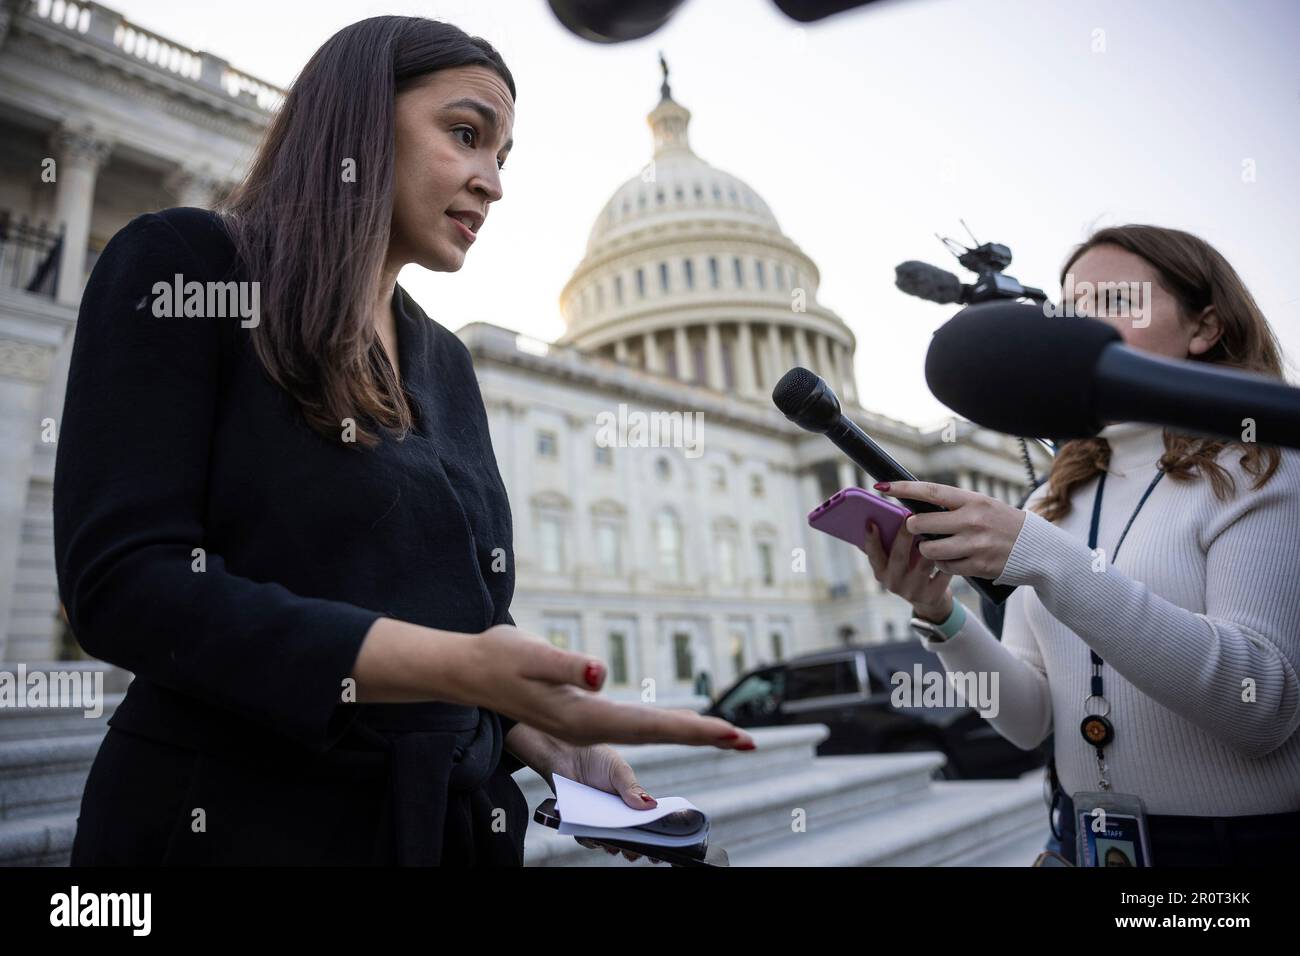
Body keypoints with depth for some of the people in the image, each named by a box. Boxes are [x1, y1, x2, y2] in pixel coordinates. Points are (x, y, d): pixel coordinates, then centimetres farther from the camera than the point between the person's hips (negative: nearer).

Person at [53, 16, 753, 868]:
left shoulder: (447, 363, 10)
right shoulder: (176, 266, -6)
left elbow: (460, 621, 11)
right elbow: (122, 583, -17)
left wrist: (551, 743, -6)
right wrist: (457, 667, -26)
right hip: (236, 824, -5)